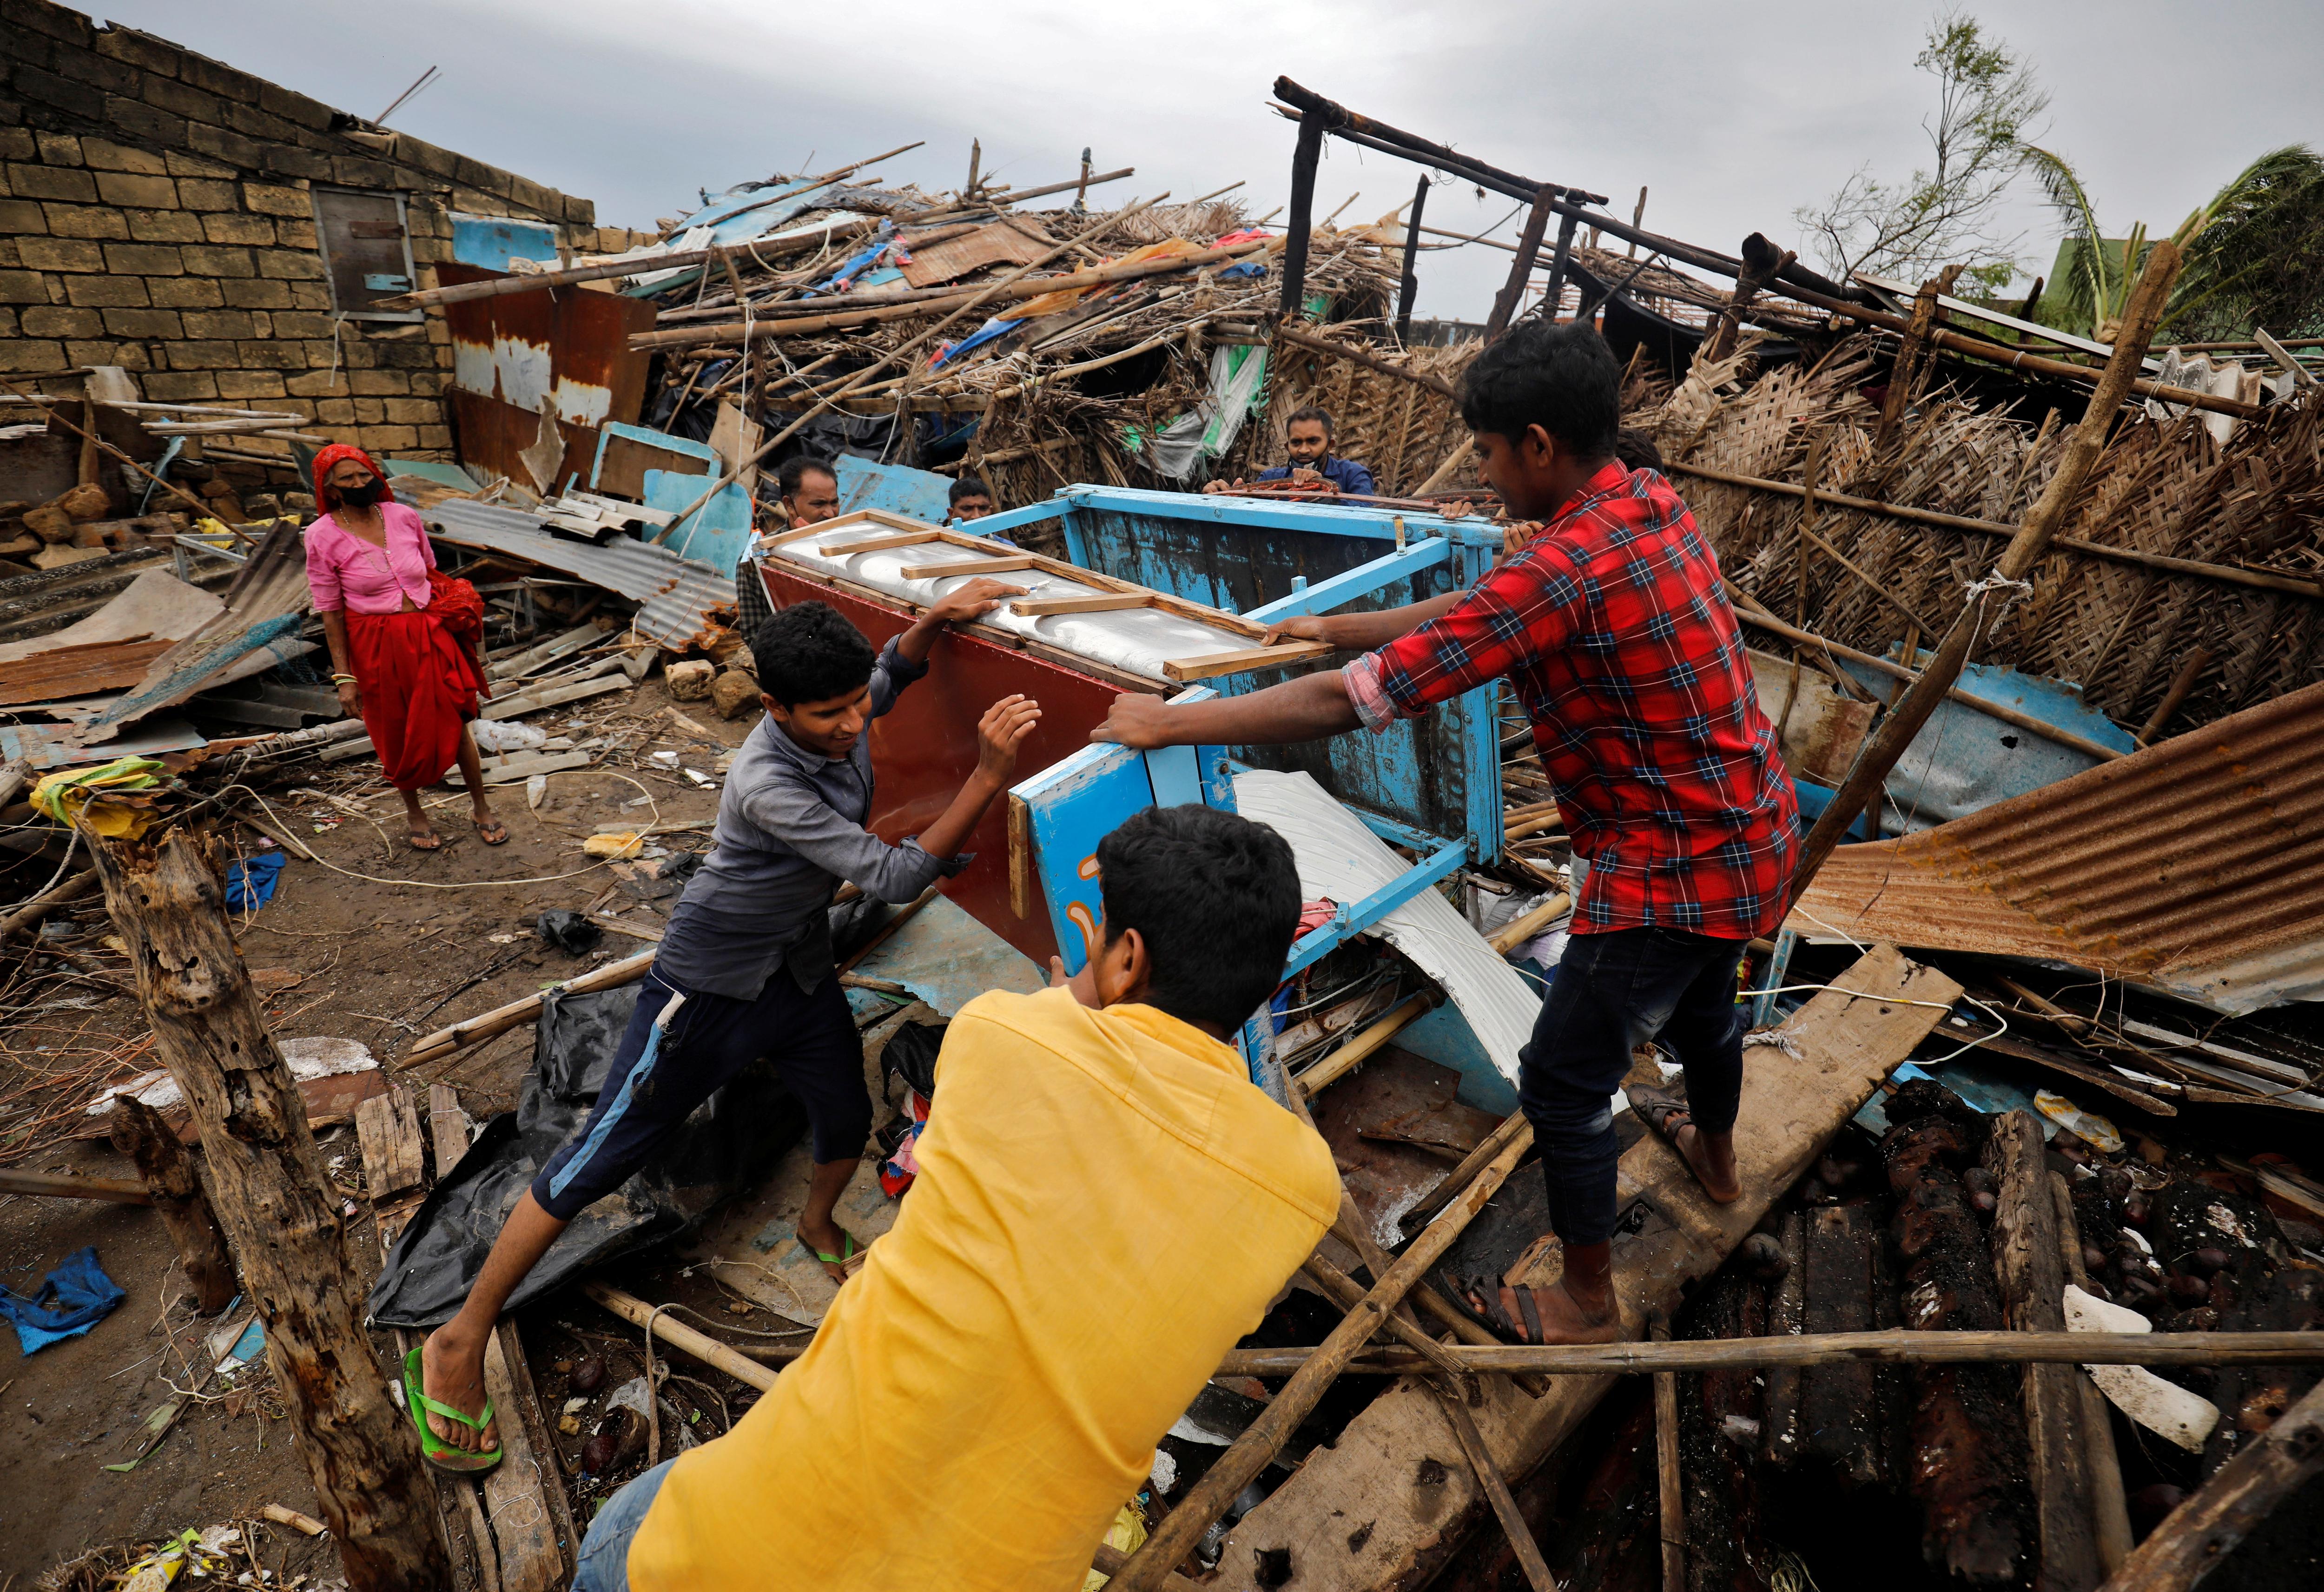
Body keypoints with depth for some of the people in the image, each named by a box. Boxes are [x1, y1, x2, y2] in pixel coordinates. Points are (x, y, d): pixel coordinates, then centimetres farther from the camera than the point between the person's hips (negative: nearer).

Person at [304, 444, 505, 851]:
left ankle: (480, 808, 24)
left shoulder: (404, 517, -2)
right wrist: (344, 677, -8)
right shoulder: (323, 536, -10)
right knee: (397, 733, 13)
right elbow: (330, 611, -7)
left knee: (456, 722, 6)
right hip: (376, 646, -2)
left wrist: (456, 621, 13)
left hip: (429, 634, 2)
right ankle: (414, 813, 34)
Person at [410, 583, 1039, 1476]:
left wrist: (936, 618, -12)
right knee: (599, 1162, 2)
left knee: (848, 1123, 14)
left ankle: (817, 1225, 50)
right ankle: (459, 1345, 21)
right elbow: (895, 879, -35)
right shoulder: (767, 785, -35)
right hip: (710, 988, -7)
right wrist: (990, 776, -40)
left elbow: (894, 675, 10)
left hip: (802, 970, 7)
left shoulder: (842, 716, -13)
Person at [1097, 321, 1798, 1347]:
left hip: (1674, 865, -10)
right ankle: (1715, 1154, 65)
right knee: (1700, 995, 35)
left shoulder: (1566, 569, -30)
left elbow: (1352, 701, -31)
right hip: (1751, 831, 10)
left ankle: (1586, 1306, 29)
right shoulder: (1651, 502, 0)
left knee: (1563, 1082, 7)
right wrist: (1337, 627, 12)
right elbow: (1476, 607, 11)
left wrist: (1169, 723, -22)